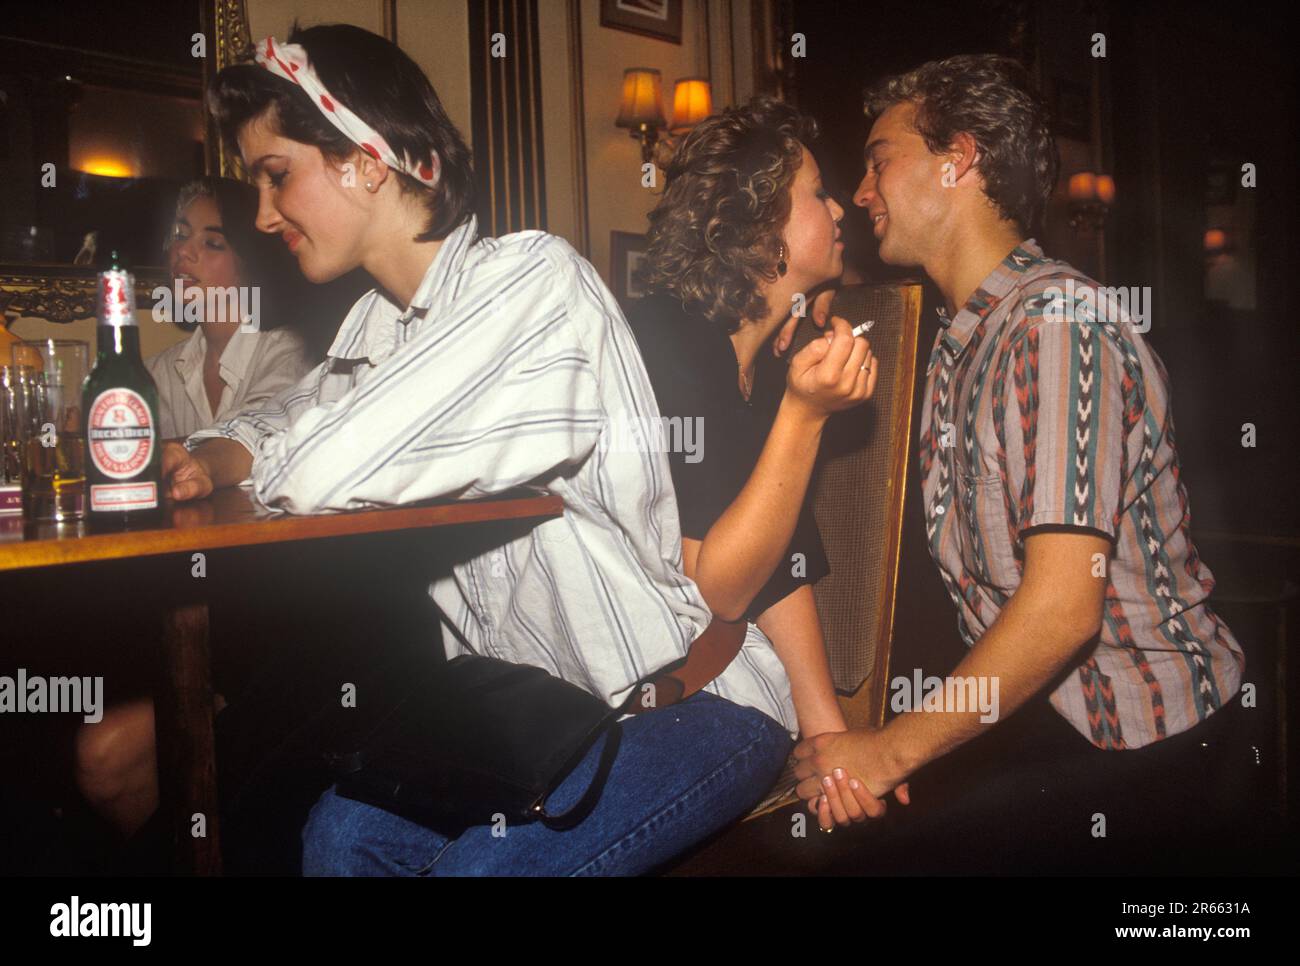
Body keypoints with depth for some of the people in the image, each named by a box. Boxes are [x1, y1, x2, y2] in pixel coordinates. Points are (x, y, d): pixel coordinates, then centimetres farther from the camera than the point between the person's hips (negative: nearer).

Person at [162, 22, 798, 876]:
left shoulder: (535, 278, -21)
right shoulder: (382, 320, 5)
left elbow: (322, 473, -28)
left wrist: (240, 458, -5)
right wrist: (211, 457, -4)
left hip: (697, 699, -7)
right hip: (541, 702, 7)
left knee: (481, 865, -24)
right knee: (342, 831, -6)